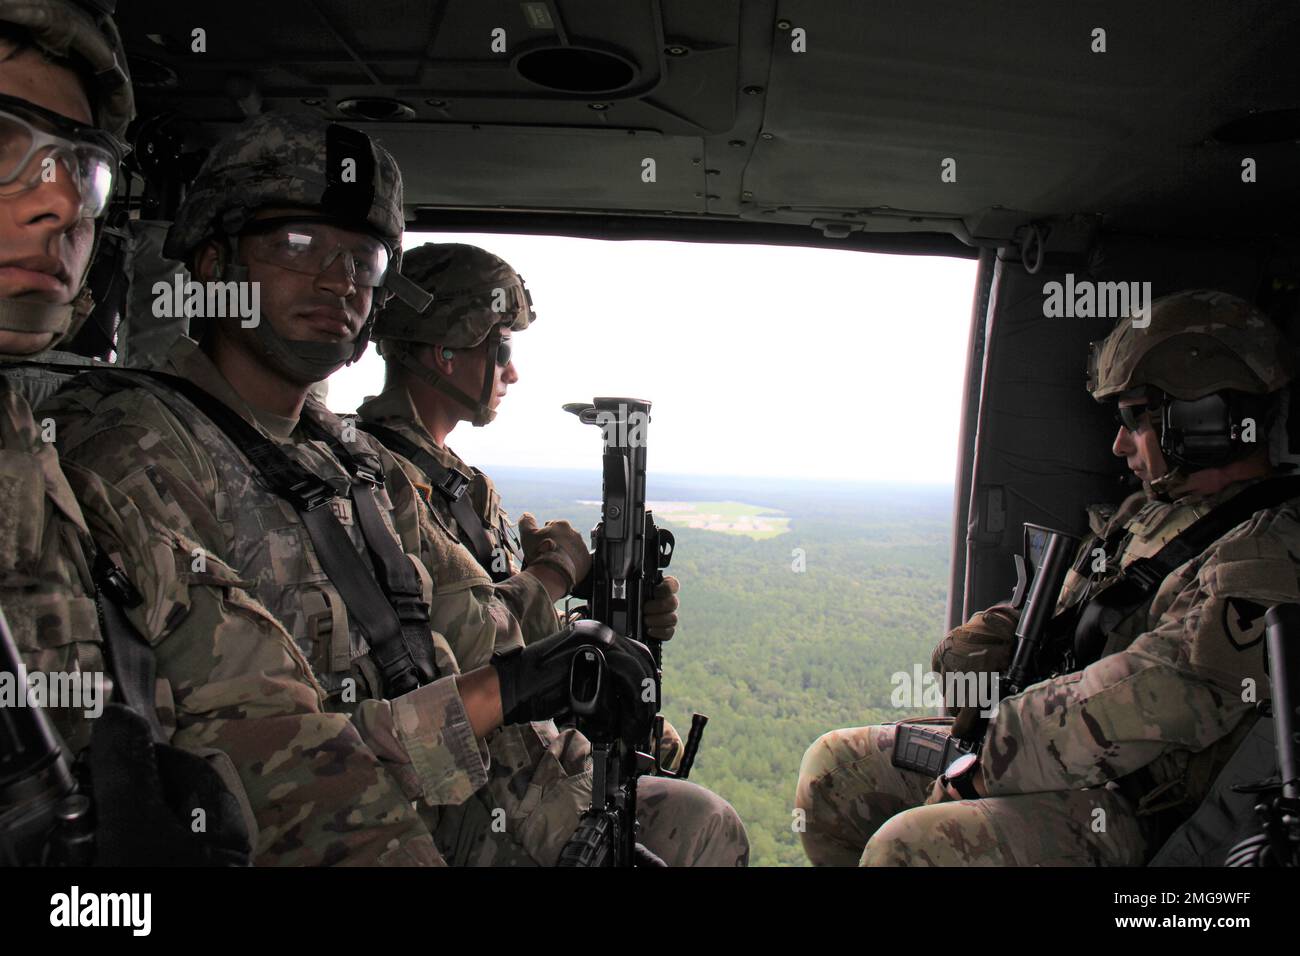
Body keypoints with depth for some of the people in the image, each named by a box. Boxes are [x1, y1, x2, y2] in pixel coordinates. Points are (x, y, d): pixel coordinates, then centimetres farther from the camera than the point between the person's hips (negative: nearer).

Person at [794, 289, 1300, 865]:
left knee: (907, 848, -30)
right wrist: (970, 653, -4)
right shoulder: (1148, 513, 13)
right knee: (832, 769, 4)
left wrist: (991, 760, -22)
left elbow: (1147, 700, -27)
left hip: (1126, 813, -9)